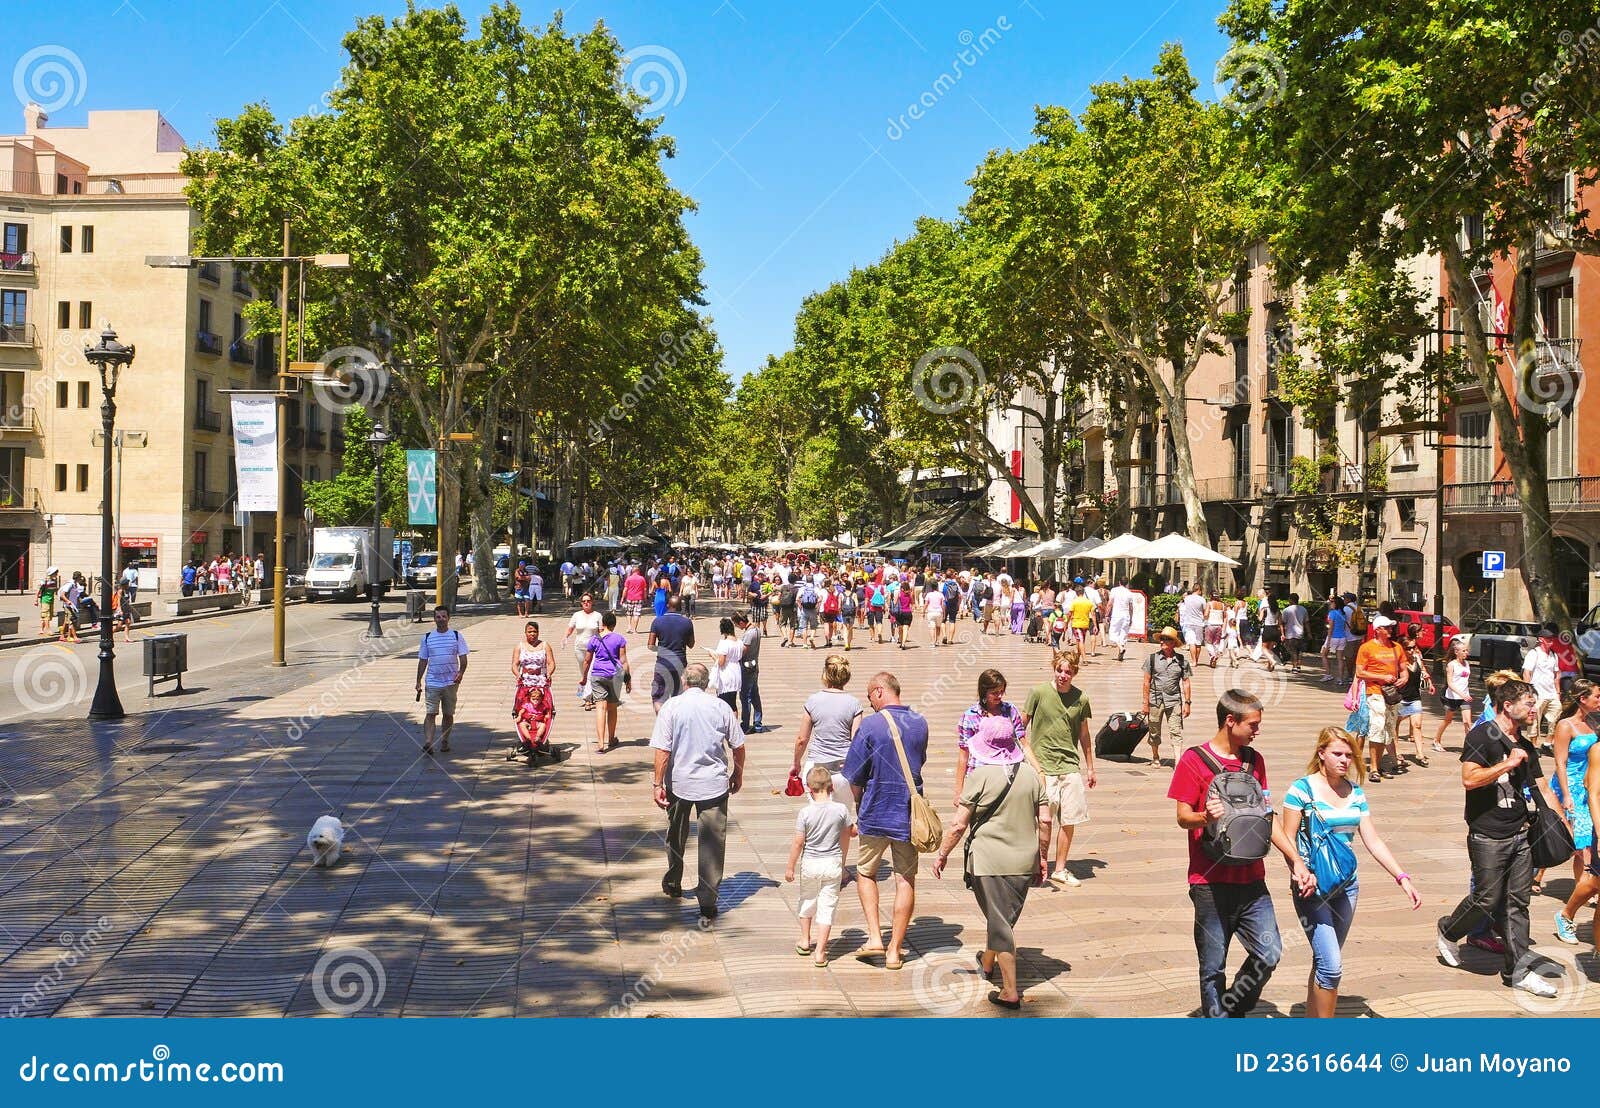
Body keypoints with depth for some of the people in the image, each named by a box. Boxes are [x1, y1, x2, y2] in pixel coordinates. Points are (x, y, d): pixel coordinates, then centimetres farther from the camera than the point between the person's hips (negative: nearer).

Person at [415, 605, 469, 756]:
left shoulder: (456, 636, 4)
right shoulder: (427, 637, 6)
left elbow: (463, 658, 1)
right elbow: (423, 661, 10)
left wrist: (461, 672, -17)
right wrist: (418, 681, 7)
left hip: (451, 682, 0)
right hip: (432, 682, 0)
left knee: (449, 714, 8)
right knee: (430, 713, -10)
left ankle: (444, 741, 21)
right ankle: (427, 743, -18)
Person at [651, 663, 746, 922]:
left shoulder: (671, 707, -7)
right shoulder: (721, 707, -3)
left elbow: (663, 750, -11)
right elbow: (738, 747, 3)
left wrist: (658, 783, -5)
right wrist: (738, 774, 18)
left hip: (679, 782, 1)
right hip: (714, 783, 0)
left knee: (676, 835, 23)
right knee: (712, 842, 2)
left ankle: (673, 884, 42)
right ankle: (708, 904, -1)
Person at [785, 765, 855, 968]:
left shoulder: (805, 812, -15)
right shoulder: (841, 810, -8)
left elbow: (798, 842, -11)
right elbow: (845, 838, 5)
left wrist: (790, 867, 2)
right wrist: (842, 862, 21)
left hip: (810, 863, 0)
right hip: (833, 863, 0)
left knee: (807, 900, 22)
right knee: (827, 906, 6)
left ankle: (805, 941, 37)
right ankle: (820, 952, 5)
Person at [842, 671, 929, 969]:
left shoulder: (870, 725, -13)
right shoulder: (920, 724, 1)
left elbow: (854, 778, -7)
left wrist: (860, 810, 9)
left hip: (876, 813, -3)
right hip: (910, 815, 3)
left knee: (866, 873, 17)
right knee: (906, 880, 9)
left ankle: (874, 937, 7)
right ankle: (895, 950, 13)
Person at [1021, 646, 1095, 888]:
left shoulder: (1080, 699, 4)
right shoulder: (1039, 693, -5)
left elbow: (1084, 736, 15)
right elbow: (1021, 727, 3)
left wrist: (1090, 768, 18)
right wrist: (1029, 757, -4)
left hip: (1071, 767, 3)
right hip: (1043, 767, -3)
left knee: (1069, 821, 4)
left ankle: (1060, 870, 17)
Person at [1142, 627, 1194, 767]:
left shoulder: (1182, 661, 2)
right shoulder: (1152, 658, 0)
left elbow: (1186, 682, 7)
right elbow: (1147, 681, 2)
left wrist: (1187, 702, 2)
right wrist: (1146, 703, -1)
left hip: (1174, 701, 0)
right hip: (1155, 701, 1)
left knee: (1176, 732, -7)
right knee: (1154, 732, 11)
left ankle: (1178, 760, -9)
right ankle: (1155, 757, 30)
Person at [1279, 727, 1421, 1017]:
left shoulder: (1356, 793, 8)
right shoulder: (1302, 789, -9)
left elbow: (1373, 841, 8)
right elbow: (1287, 840, -9)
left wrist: (1402, 879, 0)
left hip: (1346, 886, 6)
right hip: (1312, 888, -6)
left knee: (1326, 963, 12)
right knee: (1331, 964, -12)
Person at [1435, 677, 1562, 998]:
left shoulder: (1526, 746, 14)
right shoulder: (1482, 736, -10)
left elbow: (1542, 788, 18)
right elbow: (1470, 779, -21)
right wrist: (1508, 764, -18)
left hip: (1521, 834, 7)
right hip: (1488, 836, -7)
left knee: (1518, 902, 7)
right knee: (1488, 899, -2)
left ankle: (1518, 970, 13)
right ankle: (1448, 932, 24)